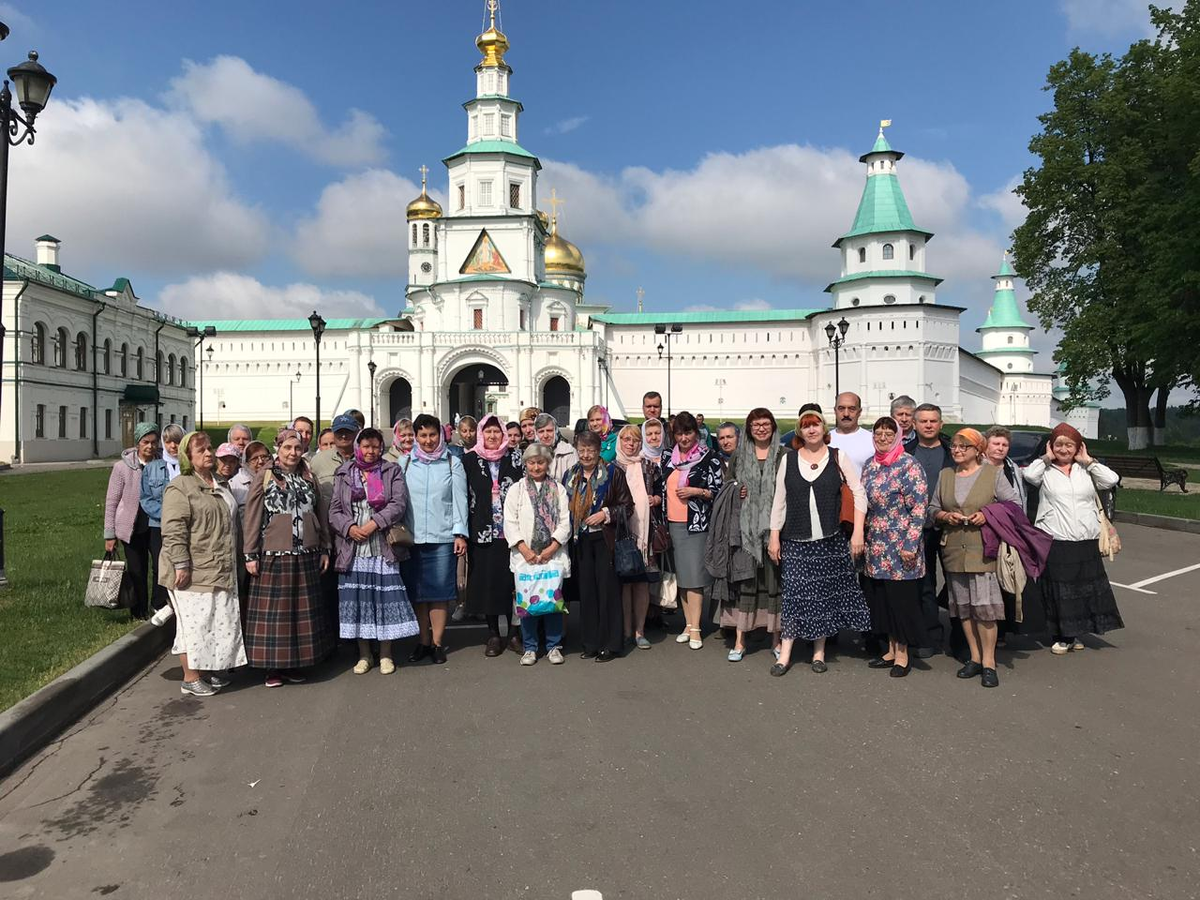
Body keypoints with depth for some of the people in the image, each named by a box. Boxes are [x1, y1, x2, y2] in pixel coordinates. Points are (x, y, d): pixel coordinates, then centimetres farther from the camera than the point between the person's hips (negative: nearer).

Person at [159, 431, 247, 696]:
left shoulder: (220, 483, 17)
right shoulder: (180, 487, -10)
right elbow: (174, 530, -17)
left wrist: (234, 560, 26)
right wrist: (181, 565, -21)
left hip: (221, 570, 8)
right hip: (193, 572, -8)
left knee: (222, 620, 12)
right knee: (195, 622, -3)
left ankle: (215, 669, 24)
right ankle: (191, 679, 7)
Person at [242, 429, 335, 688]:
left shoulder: (309, 479, 11)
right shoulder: (264, 479, -1)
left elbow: (321, 516, 14)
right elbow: (251, 518, -3)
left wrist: (324, 550, 11)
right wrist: (250, 555, -8)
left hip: (306, 557, 4)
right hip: (273, 557, -4)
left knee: (303, 609, 8)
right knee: (273, 610, 0)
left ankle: (295, 663, 19)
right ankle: (273, 667, 11)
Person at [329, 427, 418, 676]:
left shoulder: (392, 471, 7)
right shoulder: (343, 474, 12)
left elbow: (398, 504, -4)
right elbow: (334, 510, 6)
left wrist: (375, 523, -15)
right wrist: (349, 527, -11)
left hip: (383, 547, -1)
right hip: (353, 548, 2)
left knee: (385, 598, -1)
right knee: (357, 599, 5)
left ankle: (386, 654, 12)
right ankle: (364, 654, 17)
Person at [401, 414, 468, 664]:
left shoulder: (453, 463, 4)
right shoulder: (405, 463, 7)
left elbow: (460, 500, 3)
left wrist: (461, 533, -3)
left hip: (443, 538, -1)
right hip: (412, 538, 1)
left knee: (440, 590, 1)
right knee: (417, 591, 6)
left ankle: (437, 642, 11)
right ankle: (423, 641, 17)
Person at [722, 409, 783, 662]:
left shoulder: (784, 456, 4)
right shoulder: (739, 455, 11)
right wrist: (736, 493, -5)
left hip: (774, 527, -1)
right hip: (746, 527, 1)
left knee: (774, 580, 2)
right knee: (744, 579, 0)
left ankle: (776, 639, 15)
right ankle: (739, 641, 6)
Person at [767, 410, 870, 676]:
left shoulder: (838, 457, 2)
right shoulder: (788, 460, 5)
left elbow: (859, 493, 2)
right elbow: (779, 500, 7)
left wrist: (858, 531, -6)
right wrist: (774, 536, 4)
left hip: (830, 540, 0)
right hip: (795, 541, 0)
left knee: (825, 595, 6)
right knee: (794, 595, -2)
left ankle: (819, 652, 19)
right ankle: (785, 654, 6)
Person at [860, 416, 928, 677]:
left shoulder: (909, 465, -10)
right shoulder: (870, 466, 10)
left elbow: (919, 508, -14)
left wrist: (910, 544, -18)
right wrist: (862, 538, 15)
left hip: (900, 545, -7)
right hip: (876, 545, 7)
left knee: (901, 597, 1)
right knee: (881, 597, 11)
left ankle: (902, 654, 13)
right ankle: (892, 649, 24)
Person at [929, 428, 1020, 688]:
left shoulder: (993, 474, 2)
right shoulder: (945, 475, 13)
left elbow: (1013, 504, 2)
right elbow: (932, 508, 16)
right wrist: (946, 516, -4)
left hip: (983, 548, -4)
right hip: (953, 549, 4)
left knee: (984, 604, -8)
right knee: (963, 605, 8)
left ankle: (989, 661, 1)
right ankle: (975, 657, 19)